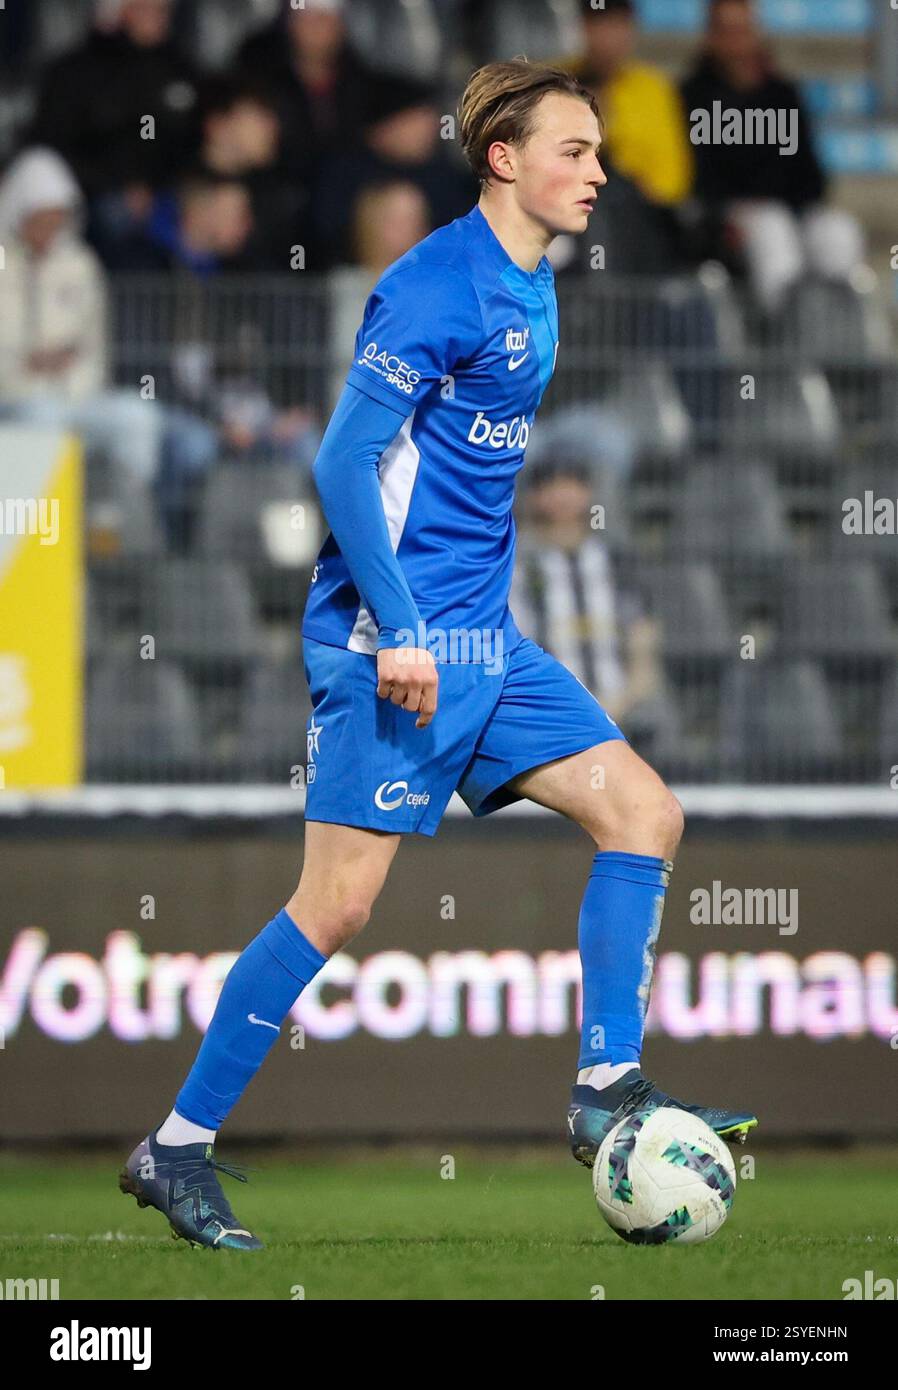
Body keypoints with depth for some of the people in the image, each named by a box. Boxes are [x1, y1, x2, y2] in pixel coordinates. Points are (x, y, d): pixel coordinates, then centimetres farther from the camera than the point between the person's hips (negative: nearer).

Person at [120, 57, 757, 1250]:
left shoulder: (532, 291, 14)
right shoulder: (439, 285, -14)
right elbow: (345, 459, -18)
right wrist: (399, 630, -22)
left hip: (483, 639, 9)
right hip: (397, 640, -9)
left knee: (645, 814, 1)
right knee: (341, 901, -9)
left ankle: (608, 1088, 4)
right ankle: (177, 1150, 0)